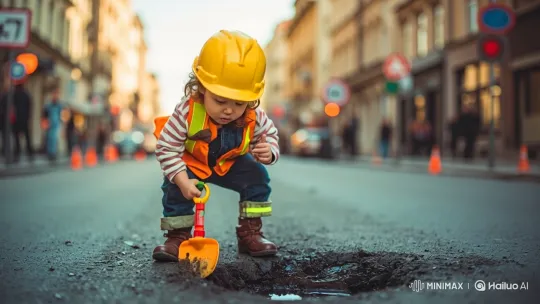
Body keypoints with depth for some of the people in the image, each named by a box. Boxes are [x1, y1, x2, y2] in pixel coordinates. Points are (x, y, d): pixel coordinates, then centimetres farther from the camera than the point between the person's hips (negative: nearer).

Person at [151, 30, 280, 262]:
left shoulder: (254, 117, -29)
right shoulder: (187, 112, -38)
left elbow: (269, 134, -8)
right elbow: (166, 148, -30)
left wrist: (269, 152, -33)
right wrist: (182, 180, -39)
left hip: (230, 163, 3)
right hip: (191, 163, -2)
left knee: (257, 176, -14)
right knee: (175, 186, -25)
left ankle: (250, 233, -1)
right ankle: (178, 236, -6)